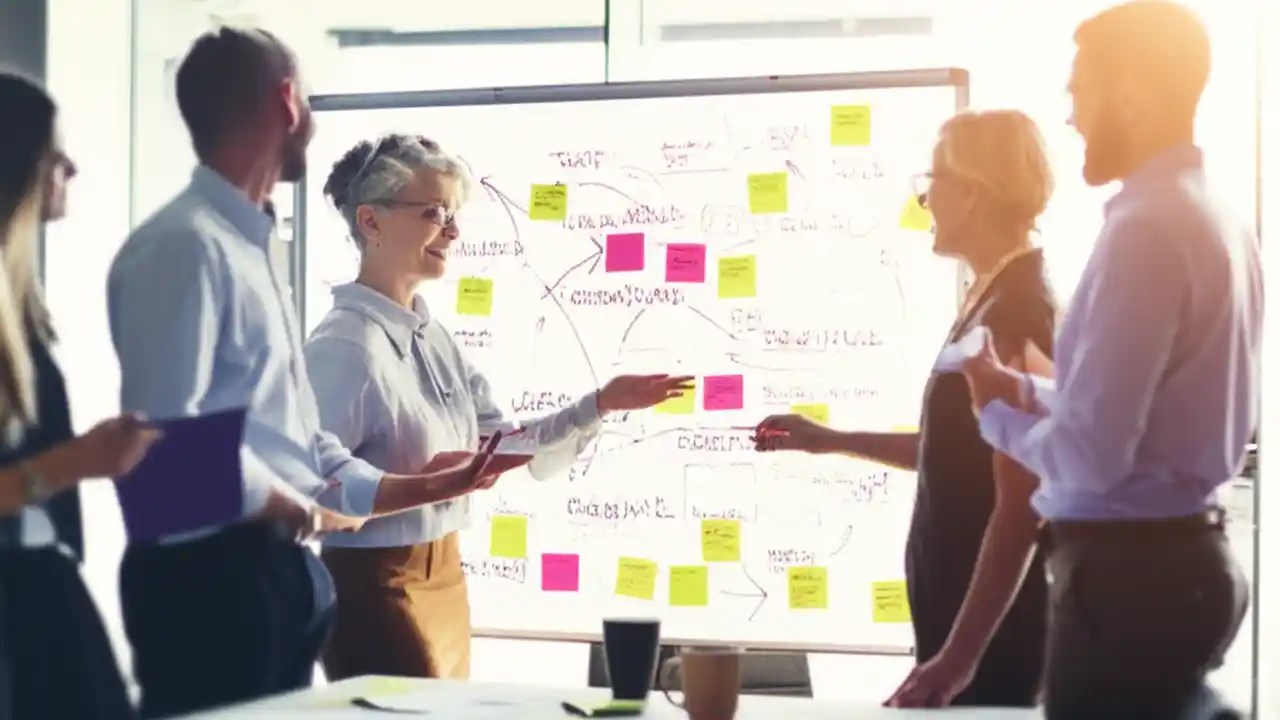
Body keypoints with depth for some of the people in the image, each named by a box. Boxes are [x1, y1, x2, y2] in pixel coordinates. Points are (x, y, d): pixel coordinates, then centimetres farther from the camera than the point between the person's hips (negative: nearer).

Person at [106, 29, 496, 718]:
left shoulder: (251, 246, 18)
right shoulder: (185, 245, -14)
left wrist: (406, 487, 15)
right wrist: (297, 510, -13)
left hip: (275, 569, 10)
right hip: (207, 574, -10)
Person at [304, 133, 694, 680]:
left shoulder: (433, 338, 8)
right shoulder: (343, 347, -18)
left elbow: (509, 448, 12)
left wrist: (603, 403, 4)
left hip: (445, 579, 9)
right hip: (374, 589, -9)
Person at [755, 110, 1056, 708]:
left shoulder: (1017, 312, -19)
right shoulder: (995, 299, 10)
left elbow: (1021, 506, -22)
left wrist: (960, 653, -22)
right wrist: (831, 440, 25)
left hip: (991, 627, -9)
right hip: (964, 606, 9)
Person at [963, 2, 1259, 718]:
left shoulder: (1146, 228, -19)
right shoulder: (1217, 220, 10)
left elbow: (1089, 457, -21)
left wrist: (999, 413, -3)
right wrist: (1028, 392, 10)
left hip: (1129, 572, -9)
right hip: (1189, 556, 9)